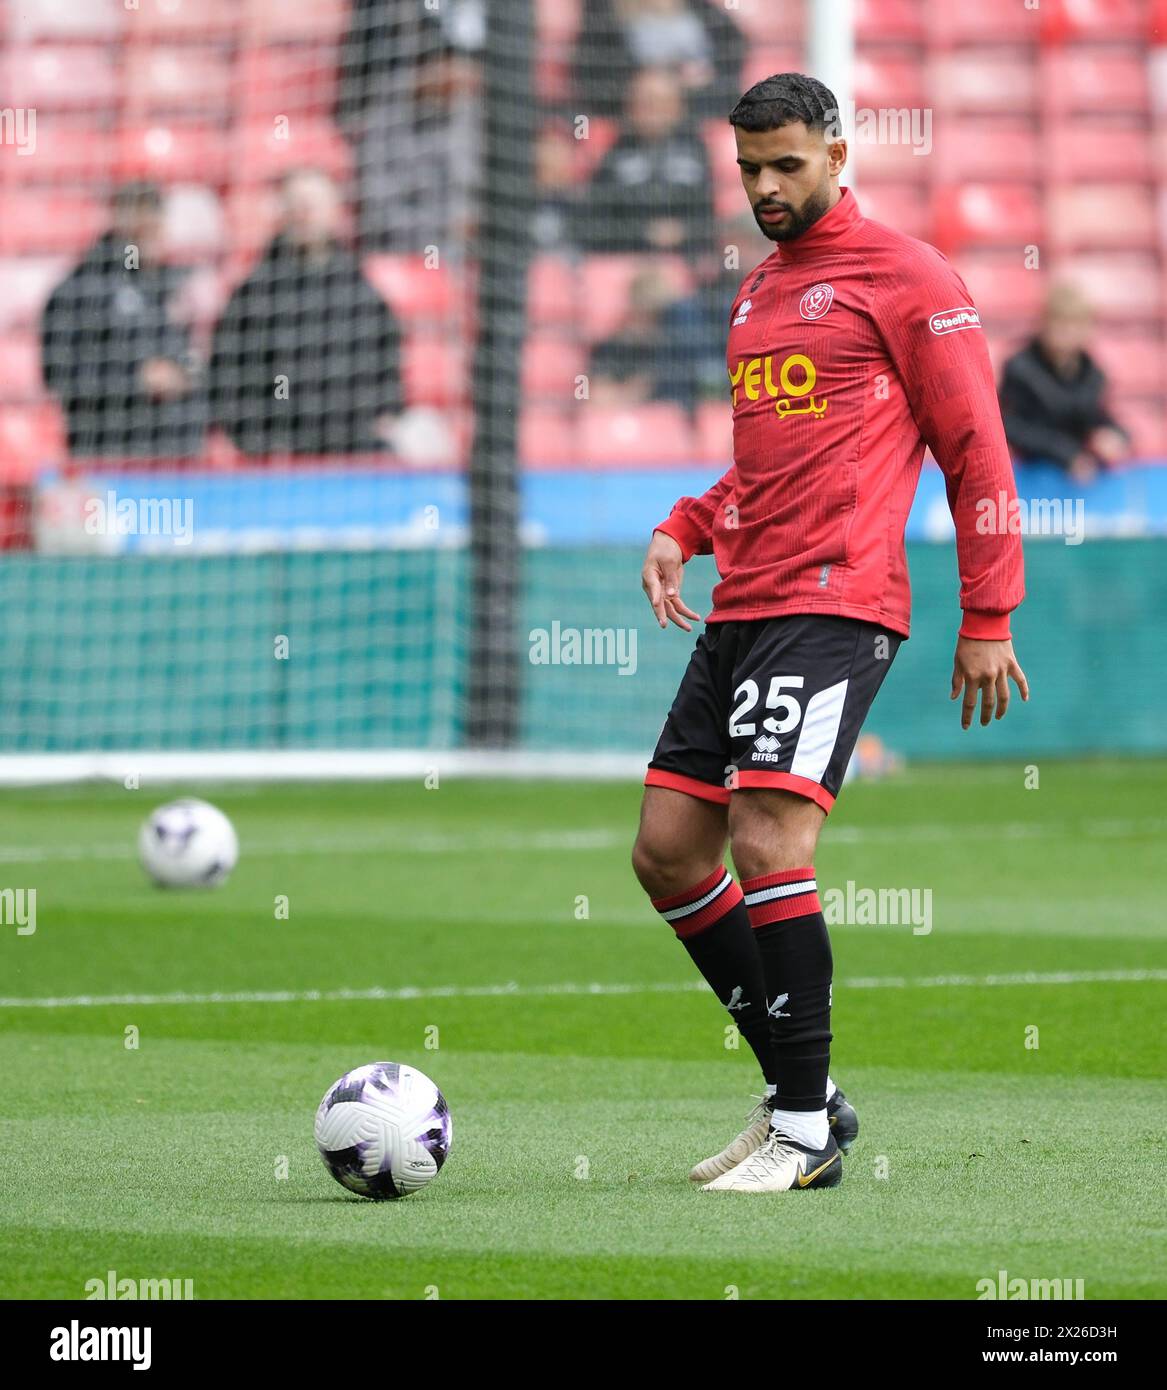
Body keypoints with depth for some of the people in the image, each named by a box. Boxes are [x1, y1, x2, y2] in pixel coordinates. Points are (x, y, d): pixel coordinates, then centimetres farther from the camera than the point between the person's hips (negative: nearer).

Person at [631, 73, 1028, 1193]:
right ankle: (796, 1090, 15)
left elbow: (975, 450, -4)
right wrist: (683, 530, 13)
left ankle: (806, 1134, -10)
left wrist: (987, 620, -7)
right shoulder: (757, 290, 21)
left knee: (766, 845, -18)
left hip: (834, 605, -9)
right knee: (666, 852, 4)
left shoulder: (904, 277, -3)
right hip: (741, 606, 9)